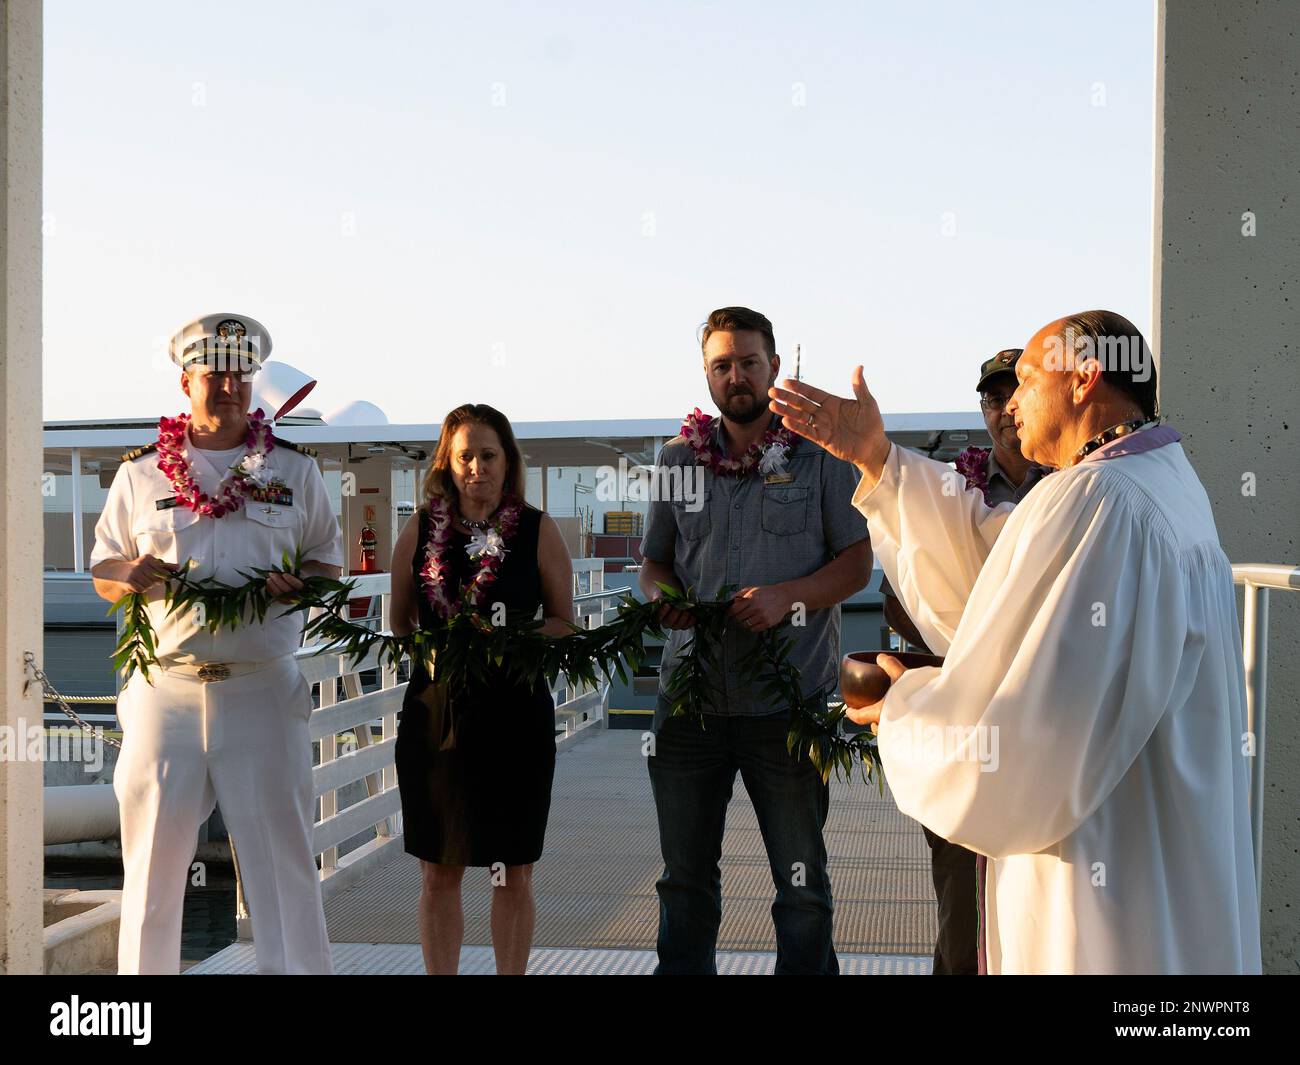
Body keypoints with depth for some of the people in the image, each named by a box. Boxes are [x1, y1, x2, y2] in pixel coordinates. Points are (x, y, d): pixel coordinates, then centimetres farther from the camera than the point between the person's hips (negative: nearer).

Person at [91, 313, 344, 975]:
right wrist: (130, 574, -10)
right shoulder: (140, 473, 10)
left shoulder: (294, 470, 10)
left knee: (281, 851, 2)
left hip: (262, 690, 0)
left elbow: (328, 563, 13)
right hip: (165, 689, 1)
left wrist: (297, 583, -10)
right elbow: (103, 575, 13)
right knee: (153, 854, 4)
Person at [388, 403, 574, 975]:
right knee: (439, 872, 6)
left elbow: (564, 623, 5)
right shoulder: (419, 530, 5)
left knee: (514, 873, 7)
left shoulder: (538, 531, 1)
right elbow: (399, 623, 13)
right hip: (435, 711, 1)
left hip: (516, 713, -1)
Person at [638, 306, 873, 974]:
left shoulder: (818, 455, 2)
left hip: (786, 700, -3)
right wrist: (661, 594, -6)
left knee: (802, 884, 4)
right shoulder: (678, 459, 11)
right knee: (685, 881, 12)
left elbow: (857, 563, 1)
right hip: (689, 697, 3)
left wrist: (787, 596, -16)